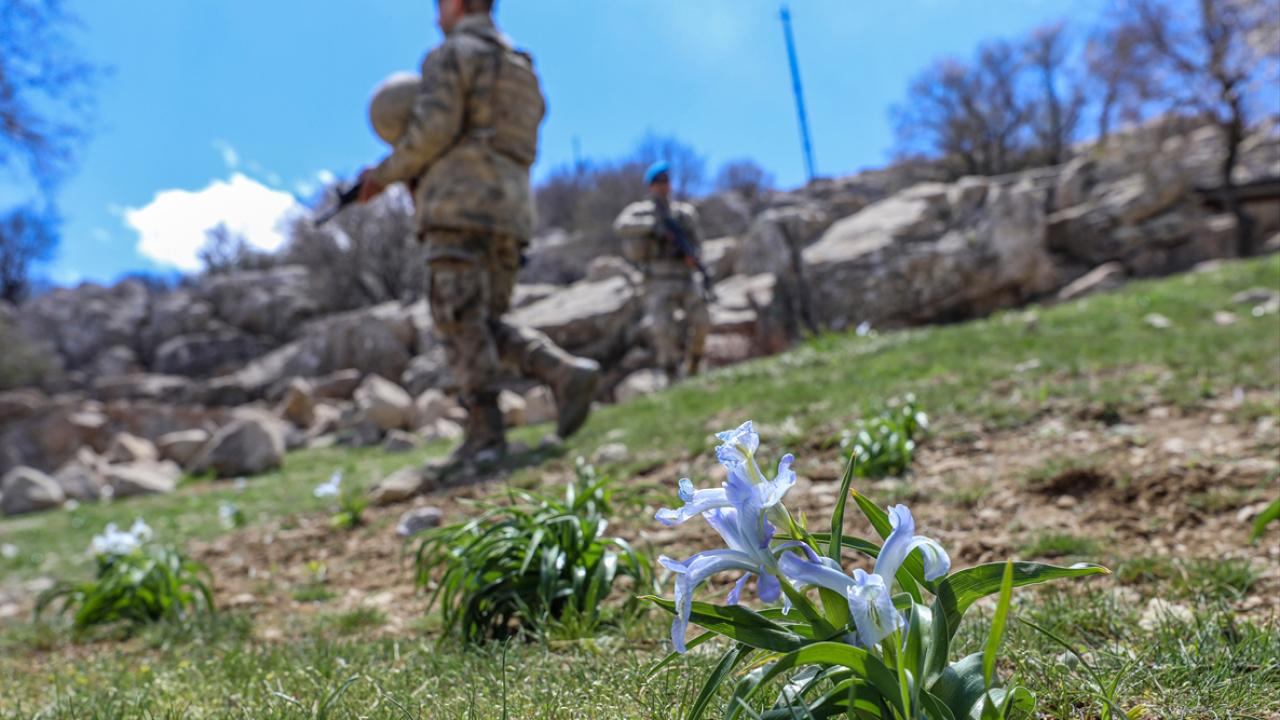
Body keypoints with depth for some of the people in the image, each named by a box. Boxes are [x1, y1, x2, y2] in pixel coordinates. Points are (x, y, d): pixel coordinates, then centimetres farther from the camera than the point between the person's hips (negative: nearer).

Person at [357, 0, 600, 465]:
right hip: (508, 214, 8)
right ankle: (567, 373, -9)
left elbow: (432, 131, -14)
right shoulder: (521, 69, 26)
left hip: (460, 208, -8)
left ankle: (485, 434, -7)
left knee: (460, 324, -5)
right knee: (487, 327, 11)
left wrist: (385, 174, 2)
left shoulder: (450, 55, 1)